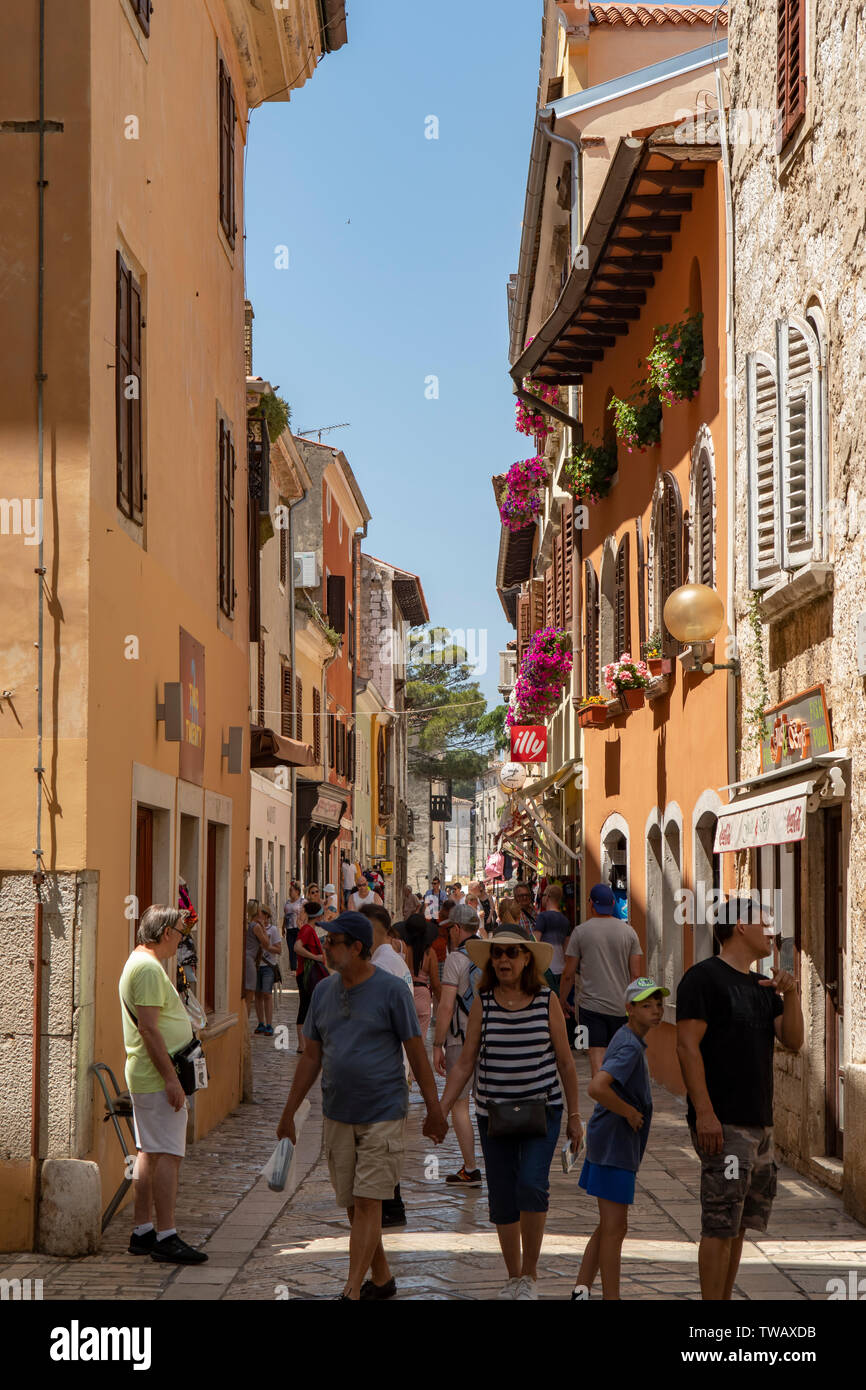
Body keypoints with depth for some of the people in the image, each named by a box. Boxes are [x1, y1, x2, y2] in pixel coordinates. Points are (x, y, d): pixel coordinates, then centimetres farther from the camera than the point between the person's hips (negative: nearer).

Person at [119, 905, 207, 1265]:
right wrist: (171, 1077, -23)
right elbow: (149, 1028, -23)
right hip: (157, 1077, -11)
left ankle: (142, 1232, 17)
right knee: (168, 1155, -10)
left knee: (149, 1152, 13)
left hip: (145, 1075, 11)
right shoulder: (149, 968, -17)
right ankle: (165, 1237, -10)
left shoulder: (139, 963, 17)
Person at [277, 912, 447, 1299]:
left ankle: (351, 1291, -7)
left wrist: (434, 1111, -1)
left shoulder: (390, 990, -9)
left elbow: (416, 1052, -4)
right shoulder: (324, 991, 6)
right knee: (352, 1206, 11)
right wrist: (289, 1114, 14)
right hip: (338, 1117, 6)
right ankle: (381, 1279, 26)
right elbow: (311, 1056, 13)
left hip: (383, 1114, -5)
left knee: (367, 1204, -8)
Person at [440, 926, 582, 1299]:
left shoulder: (547, 1000, -3)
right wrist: (440, 1109, -6)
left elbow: (565, 1062, 4)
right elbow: (465, 1063, 2)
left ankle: (531, 1274, -1)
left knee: (531, 1185, -19)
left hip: (542, 1110, -2)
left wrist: (574, 1115, 6)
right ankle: (514, 1277, 24)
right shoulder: (482, 1003, -1)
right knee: (502, 1198, 6)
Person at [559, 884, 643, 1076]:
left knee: (597, 1055, -5)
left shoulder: (581, 931, -4)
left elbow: (568, 974, -1)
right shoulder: (629, 931, 2)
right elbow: (635, 974, 1)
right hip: (621, 1006, 3)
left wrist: (562, 1001, 13)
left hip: (591, 1005, -3)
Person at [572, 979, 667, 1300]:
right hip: (615, 1147, -10)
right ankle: (611, 1298, 4)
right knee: (614, 1228, -3)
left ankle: (581, 1290, 22)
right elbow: (597, 1088, -33)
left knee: (608, 1226, 17)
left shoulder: (625, 1039, 11)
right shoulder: (630, 1047, -20)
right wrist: (630, 1112, -19)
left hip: (606, 1144, 10)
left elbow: (604, 1078, 27)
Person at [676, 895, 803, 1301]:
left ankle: (726, 1297, 21)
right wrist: (704, 1112, -20)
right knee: (722, 1223, -8)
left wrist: (790, 994, -6)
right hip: (723, 1123, -9)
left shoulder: (763, 986, 17)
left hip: (759, 1122, 9)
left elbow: (793, 1041, 10)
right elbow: (687, 1046, -14)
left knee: (740, 1222, 13)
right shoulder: (704, 977, -8)